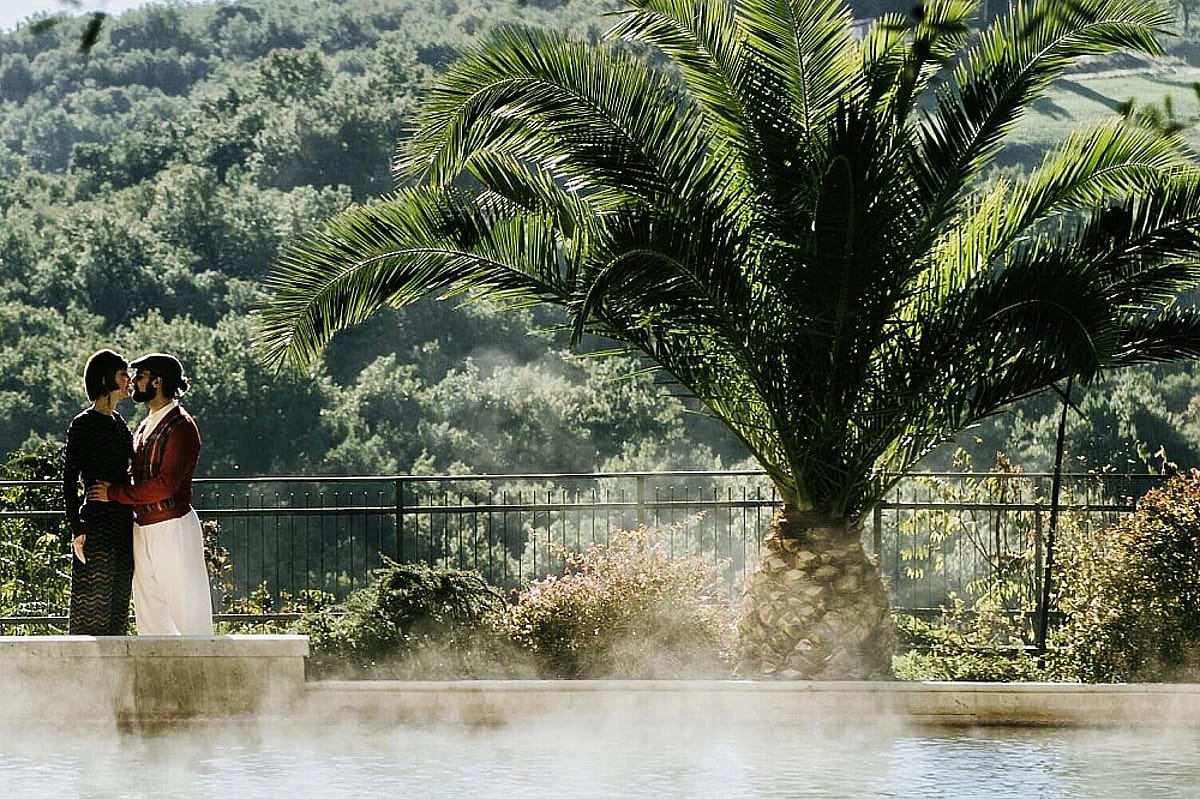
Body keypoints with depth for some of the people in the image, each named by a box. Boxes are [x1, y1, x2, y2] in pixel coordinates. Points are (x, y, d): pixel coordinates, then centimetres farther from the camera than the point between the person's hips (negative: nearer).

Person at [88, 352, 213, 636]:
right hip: (143, 530, 9)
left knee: (187, 611, -5)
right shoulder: (145, 426, 16)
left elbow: (164, 485, -21)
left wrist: (114, 493, -17)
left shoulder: (181, 427, -13)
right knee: (148, 614, 12)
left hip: (173, 528, -9)